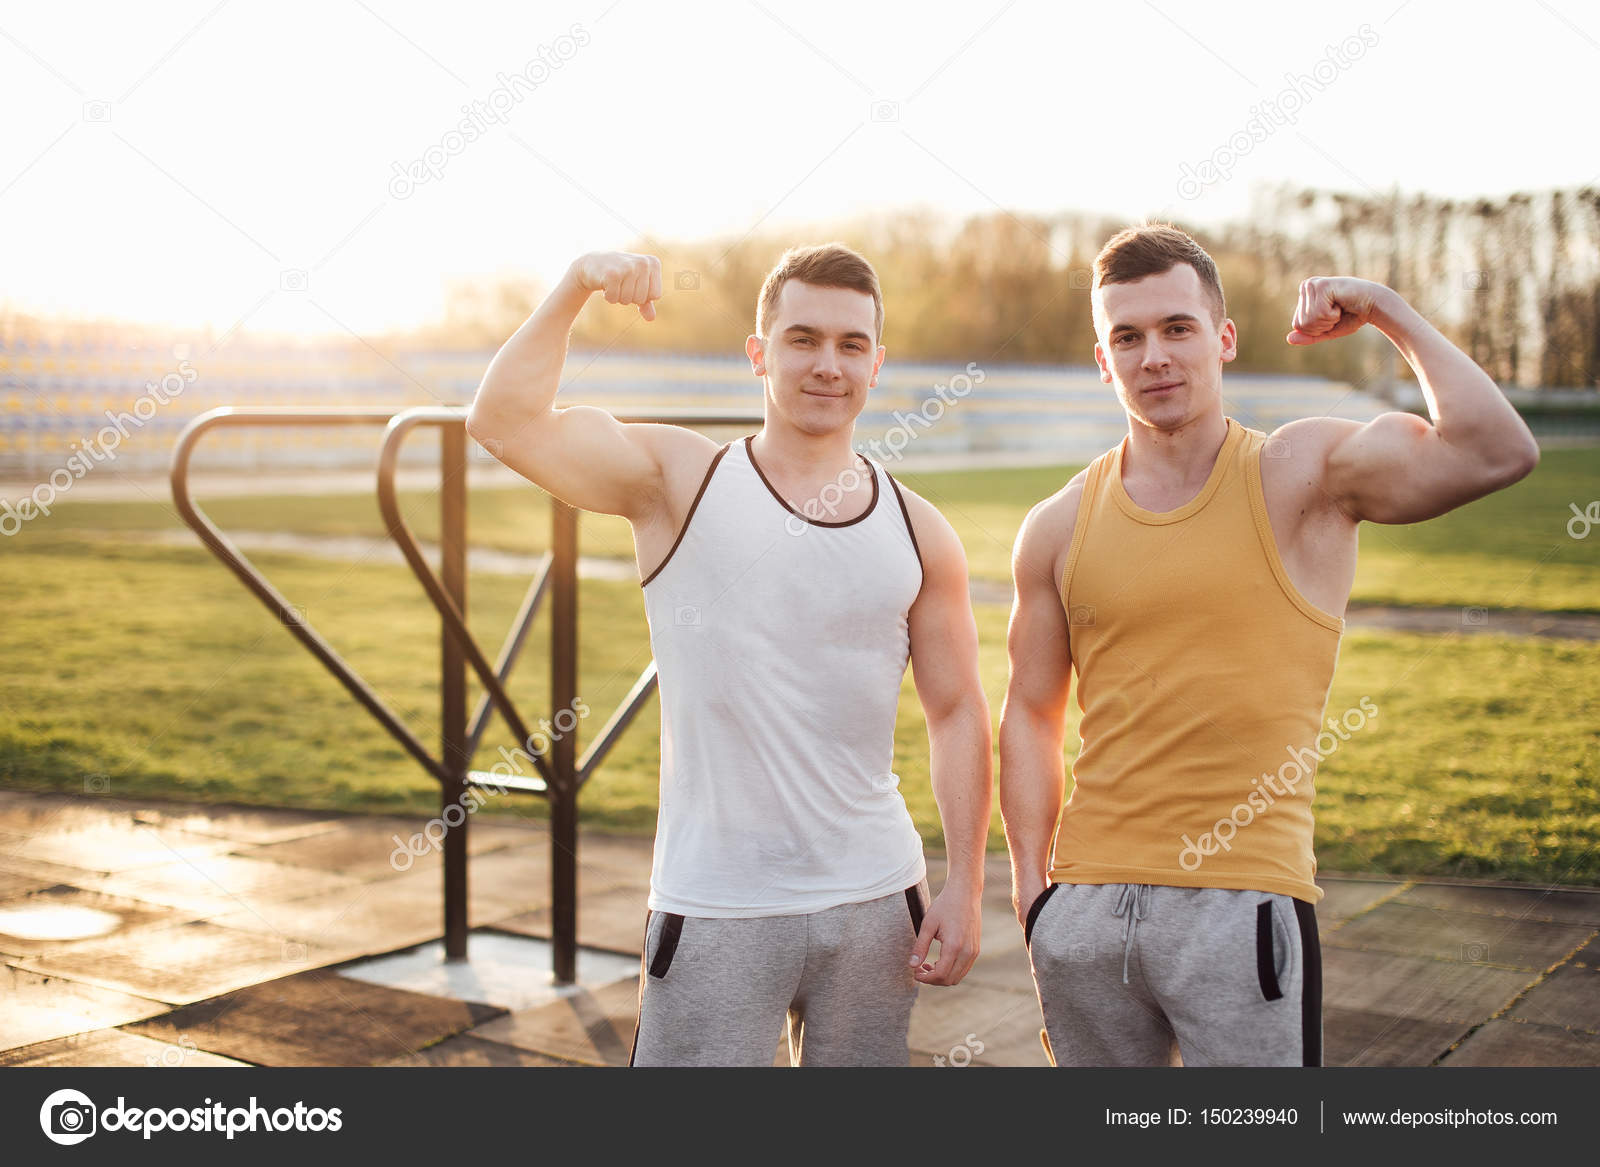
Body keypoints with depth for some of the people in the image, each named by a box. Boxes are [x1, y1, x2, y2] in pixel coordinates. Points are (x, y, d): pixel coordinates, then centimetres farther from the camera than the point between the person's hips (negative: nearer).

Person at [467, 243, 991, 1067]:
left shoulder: (917, 533, 5)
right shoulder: (680, 481, -2)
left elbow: (958, 714, 7)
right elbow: (503, 422, -14)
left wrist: (965, 886, 3)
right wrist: (576, 286, -21)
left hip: (875, 904, 3)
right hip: (715, 911, -3)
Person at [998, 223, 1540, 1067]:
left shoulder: (1303, 475, -3)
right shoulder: (1059, 528, 6)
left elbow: (1494, 452, -19)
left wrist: (1390, 313, -8)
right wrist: (1031, 882, 4)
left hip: (1242, 908, -3)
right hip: (1085, 910, 3)